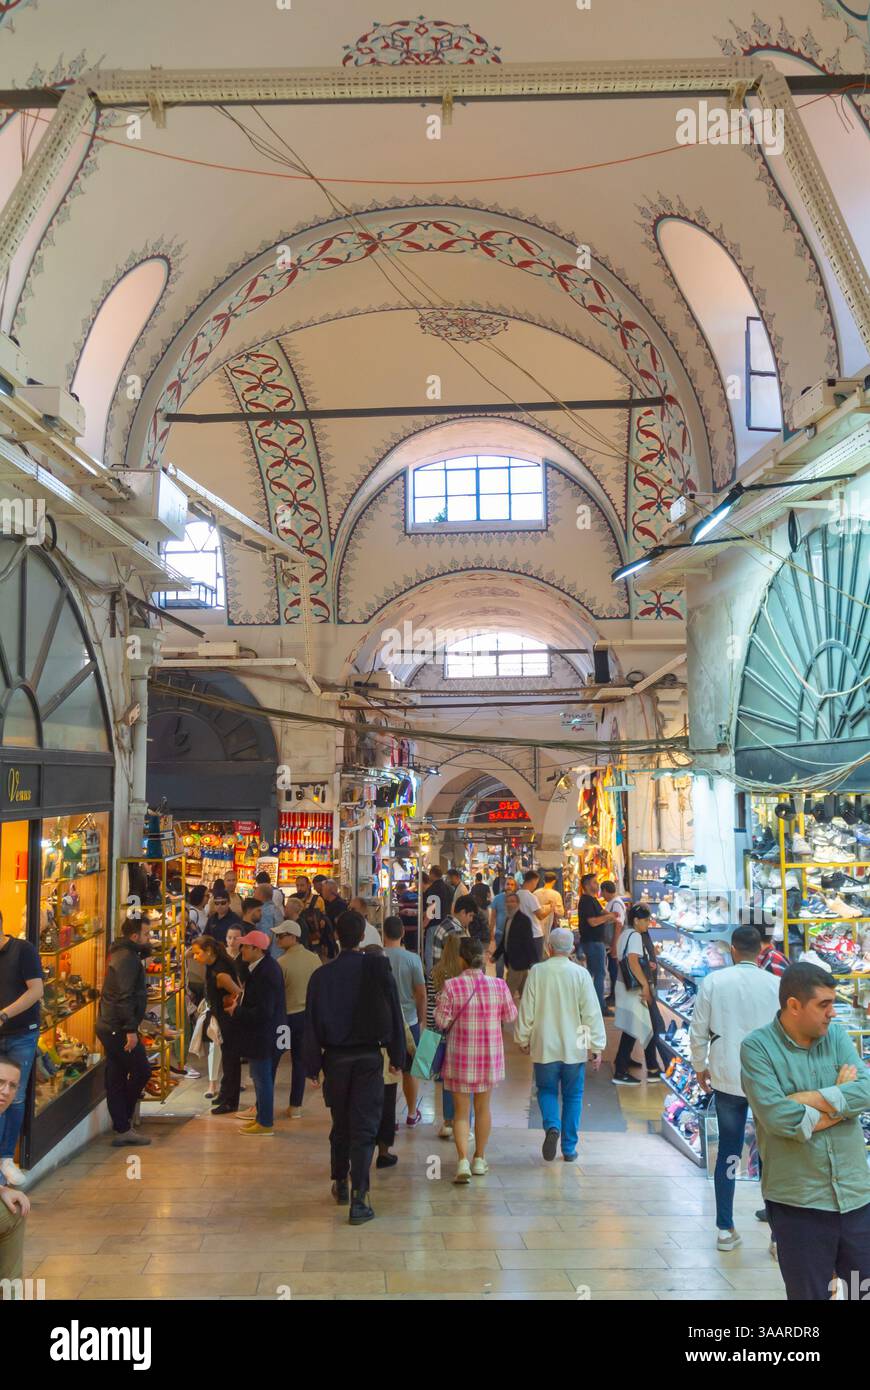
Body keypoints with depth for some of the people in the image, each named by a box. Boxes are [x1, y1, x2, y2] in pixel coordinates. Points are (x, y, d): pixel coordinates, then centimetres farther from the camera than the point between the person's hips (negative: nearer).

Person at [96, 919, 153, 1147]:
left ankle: (122, 1129, 16)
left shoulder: (121, 953, 15)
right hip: (118, 1028, -10)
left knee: (116, 1080, 10)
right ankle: (123, 1125, 6)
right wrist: (131, 1030, -24)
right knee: (141, 1070, -2)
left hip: (109, 1027, 10)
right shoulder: (127, 958, -16)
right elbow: (124, 996, -23)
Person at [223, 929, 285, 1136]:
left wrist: (237, 1012, -16)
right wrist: (239, 1002, 5)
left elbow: (263, 1012, -27)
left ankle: (265, 1123, 13)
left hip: (263, 1035, -10)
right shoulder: (261, 967, 6)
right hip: (259, 1034, 10)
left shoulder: (266, 973, -26)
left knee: (262, 1077, 2)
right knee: (261, 1077, 20)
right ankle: (262, 1116, 33)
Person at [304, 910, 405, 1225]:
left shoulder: (321, 976, -5)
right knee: (364, 1127, 0)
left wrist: (312, 1066, 5)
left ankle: (340, 1184, 33)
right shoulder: (379, 969, -7)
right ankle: (359, 1198, -6)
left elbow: (312, 1023, -2)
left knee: (340, 1124, 19)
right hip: (369, 1057, -2)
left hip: (335, 1057, 2)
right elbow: (394, 1015, -4)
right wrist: (397, 1057, 5)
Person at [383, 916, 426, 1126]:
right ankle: (412, 1113, 29)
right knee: (409, 1070, 16)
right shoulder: (412, 958, -10)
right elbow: (421, 993, -5)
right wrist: (422, 1019, 8)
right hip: (408, 1020, 1)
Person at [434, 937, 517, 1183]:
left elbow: (442, 1021, -12)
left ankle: (463, 1161, -6)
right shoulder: (498, 985, -9)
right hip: (490, 1055, 3)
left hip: (460, 1057, -2)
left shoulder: (451, 986, -17)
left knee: (461, 1112, 8)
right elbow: (510, 1016, 3)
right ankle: (479, 1159, 30)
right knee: (483, 1108, 20)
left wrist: (439, 1004, 6)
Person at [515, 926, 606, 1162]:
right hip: (574, 1047, 0)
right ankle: (569, 1148, 15)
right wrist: (596, 1047, 2)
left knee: (546, 1090, 16)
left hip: (544, 1047, 0)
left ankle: (552, 1126, -9)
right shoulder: (580, 974, -7)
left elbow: (526, 1009, -1)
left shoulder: (537, 972, -7)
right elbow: (592, 1012, -6)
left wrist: (524, 1040, 12)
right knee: (573, 1096, 13)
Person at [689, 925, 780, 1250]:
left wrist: (700, 1068, 14)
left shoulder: (712, 982, -6)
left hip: (726, 1079, 1)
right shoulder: (776, 985, -10)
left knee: (728, 1153, 14)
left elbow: (698, 1032, -1)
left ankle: (725, 1229, 21)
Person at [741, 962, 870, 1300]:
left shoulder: (836, 1035, 3)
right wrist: (839, 1099, -11)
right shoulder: (757, 1047, -11)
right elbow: (776, 1117, -21)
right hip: (798, 1201, -4)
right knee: (809, 1294, 11)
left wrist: (806, 1099, -18)